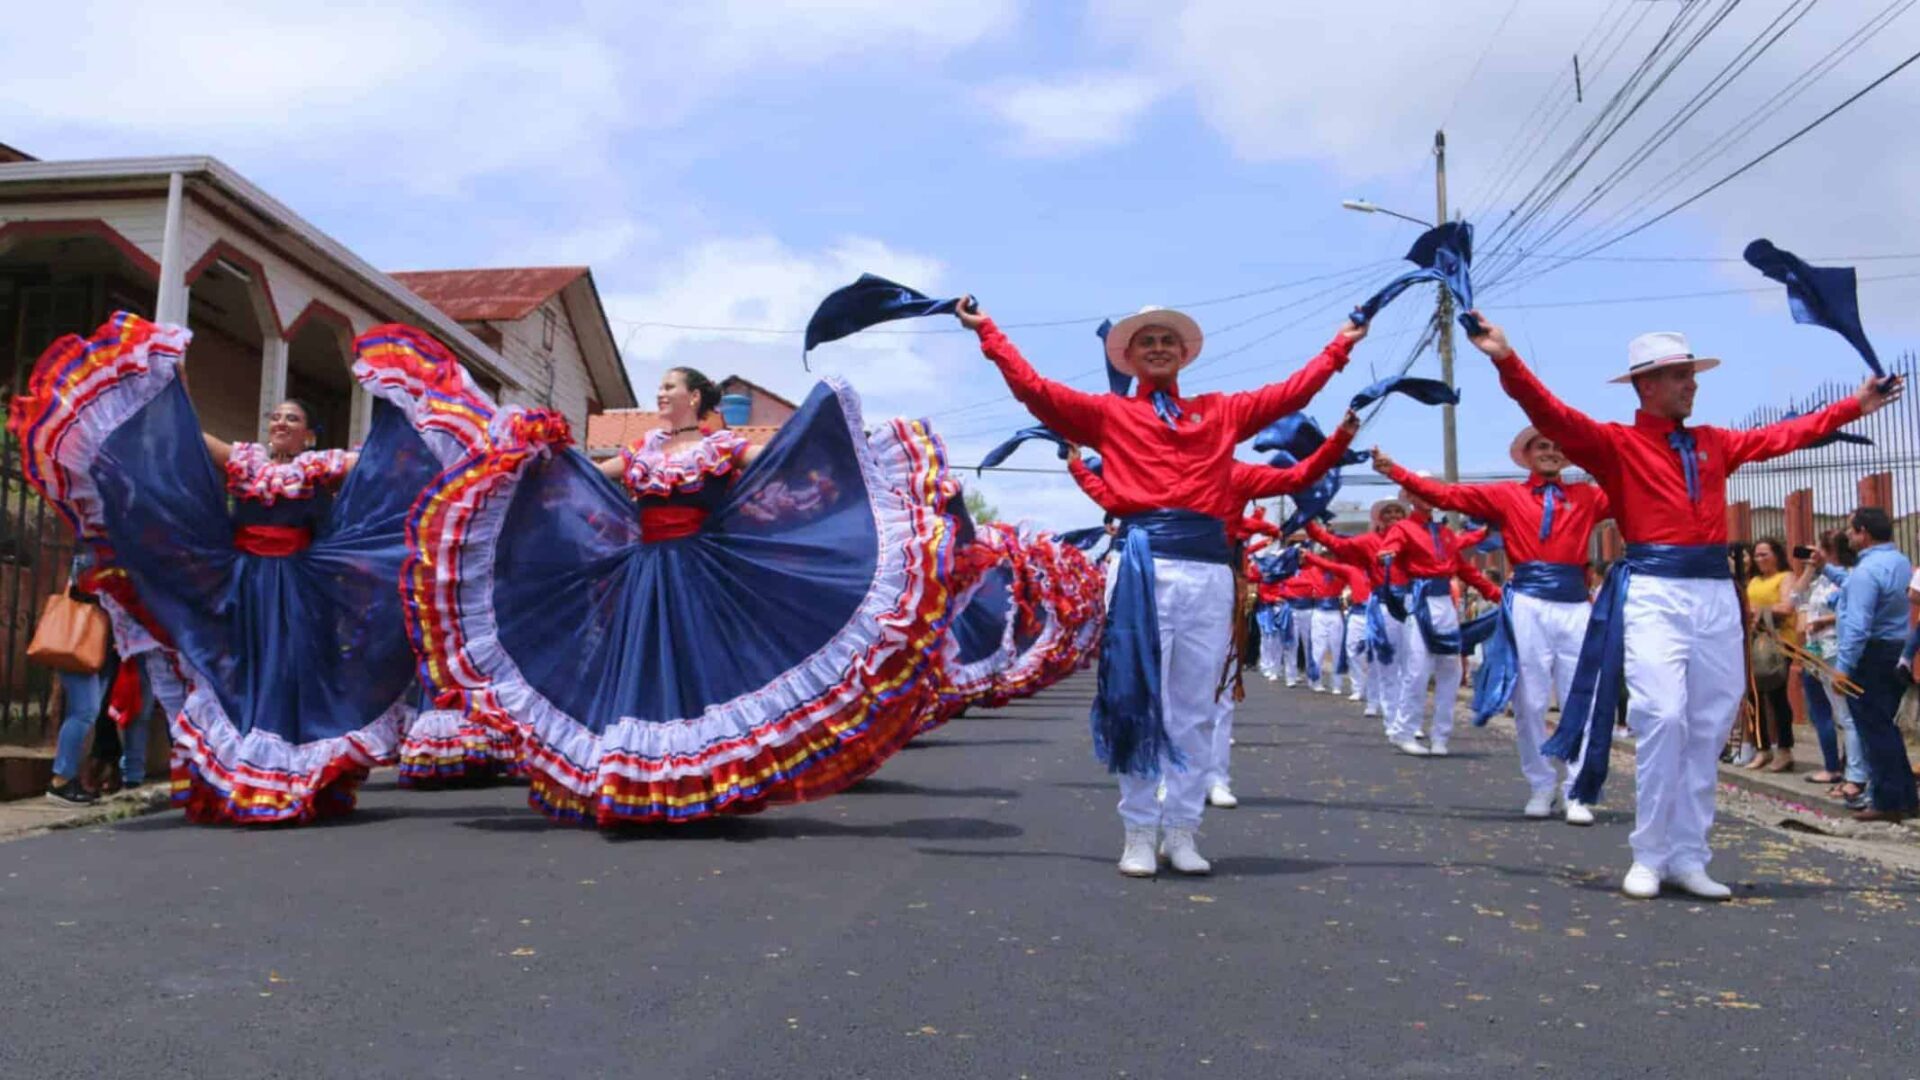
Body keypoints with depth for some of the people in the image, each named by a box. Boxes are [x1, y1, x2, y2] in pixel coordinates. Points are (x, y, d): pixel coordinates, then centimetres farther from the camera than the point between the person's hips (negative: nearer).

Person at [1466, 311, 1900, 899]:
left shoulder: (1715, 444, 17)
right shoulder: (1615, 443, 1)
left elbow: (1784, 434, 29)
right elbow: (1551, 415, -12)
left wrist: (1855, 406, 32)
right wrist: (1506, 360, -25)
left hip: (1716, 594, 6)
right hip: (1654, 593, -6)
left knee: (1708, 729, 6)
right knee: (1662, 718, -14)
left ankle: (1687, 857, 15)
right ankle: (1649, 858, -2)